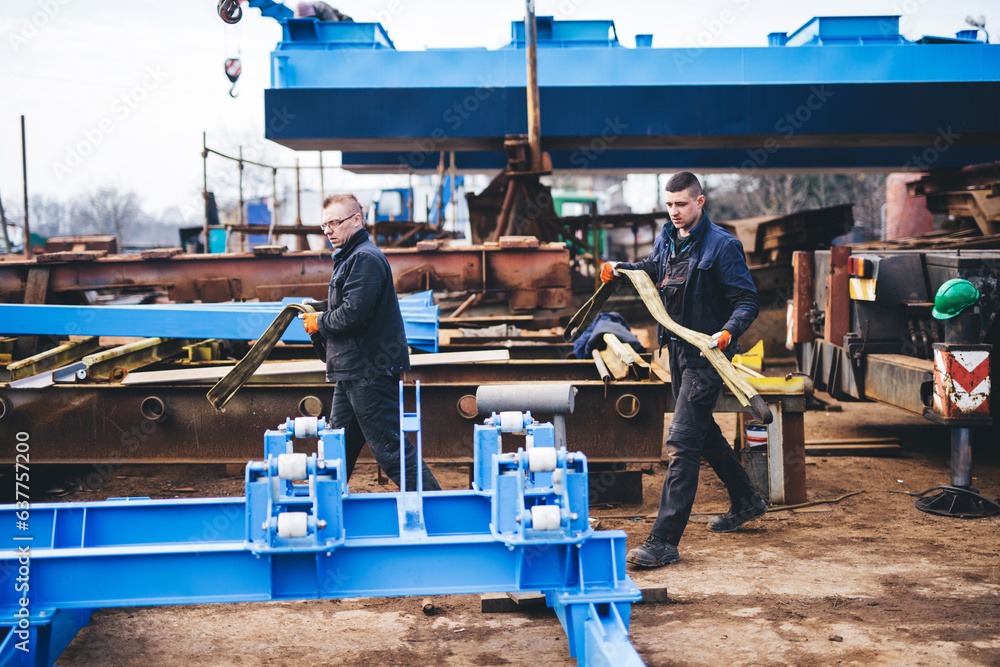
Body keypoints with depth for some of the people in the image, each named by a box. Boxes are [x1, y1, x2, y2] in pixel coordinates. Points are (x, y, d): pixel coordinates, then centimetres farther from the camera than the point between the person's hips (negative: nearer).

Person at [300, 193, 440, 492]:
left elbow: (353, 313, -24)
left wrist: (319, 322, -7)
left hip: (371, 373, -10)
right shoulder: (349, 257, 19)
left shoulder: (366, 258, -15)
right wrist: (319, 314, 7)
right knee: (339, 448, 16)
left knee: (390, 450, -7)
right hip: (351, 373, 10)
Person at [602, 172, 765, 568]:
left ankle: (664, 542, -12)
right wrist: (621, 269, 8)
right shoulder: (667, 239, 8)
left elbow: (748, 301, -16)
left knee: (682, 442, -13)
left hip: (706, 353, -9)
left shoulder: (722, 245, -15)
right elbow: (652, 268, 28)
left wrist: (728, 332, -34)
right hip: (678, 349, 9)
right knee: (704, 432, 22)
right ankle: (746, 502, 43)